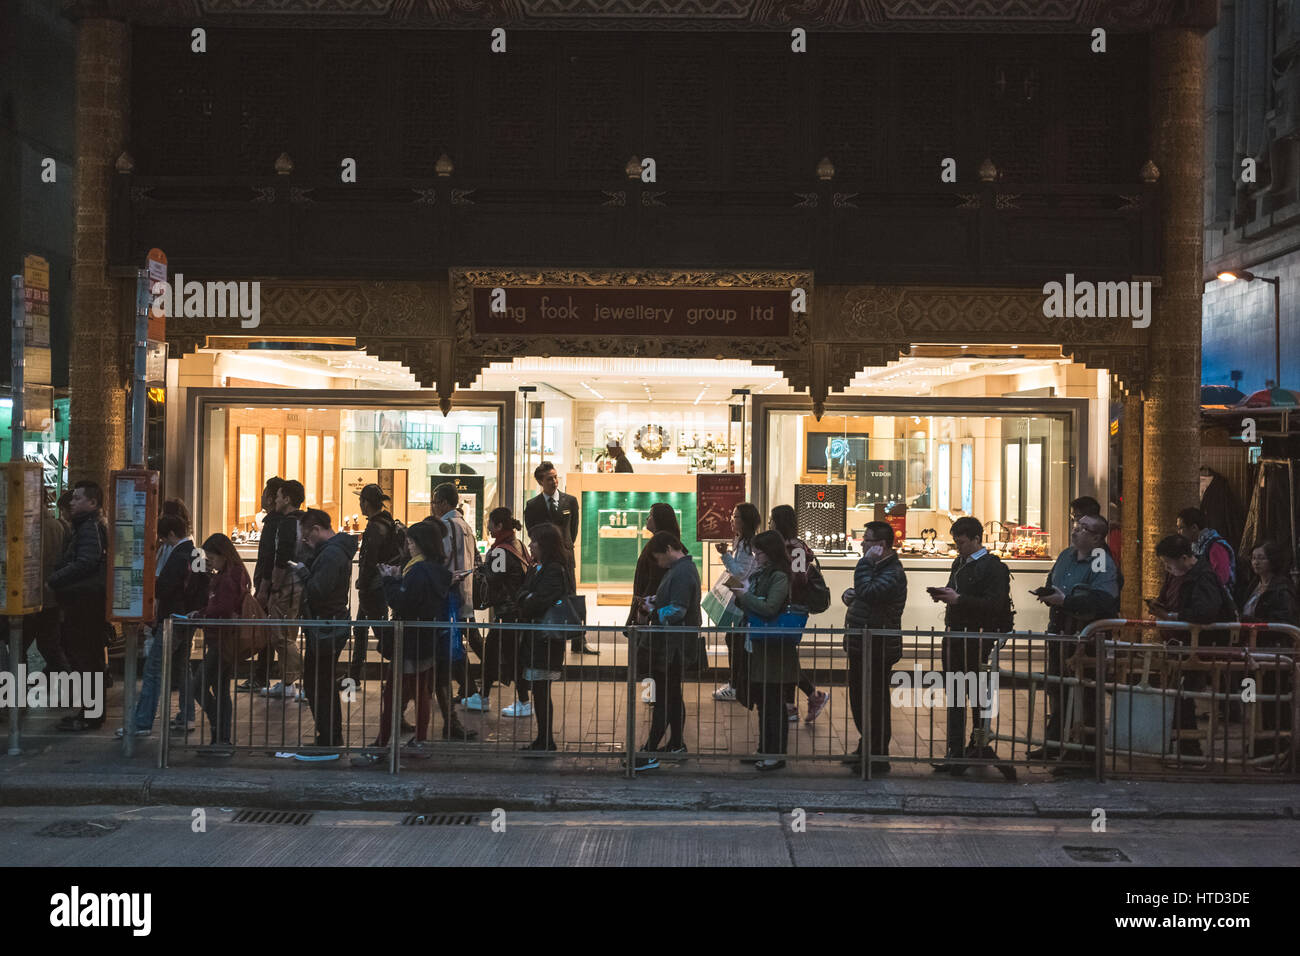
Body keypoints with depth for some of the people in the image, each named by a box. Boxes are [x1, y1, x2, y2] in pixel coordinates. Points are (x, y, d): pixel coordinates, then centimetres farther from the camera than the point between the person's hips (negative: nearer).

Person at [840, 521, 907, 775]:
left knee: (875, 701, -3)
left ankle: (879, 756, 6)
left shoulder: (892, 573, -18)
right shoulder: (878, 567, 15)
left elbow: (867, 592, -33)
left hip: (878, 648, -10)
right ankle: (866, 747, 31)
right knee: (859, 698, 18)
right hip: (862, 646, 10)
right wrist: (850, 595, 5)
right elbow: (865, 593, 27)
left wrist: (865, 562, -23)